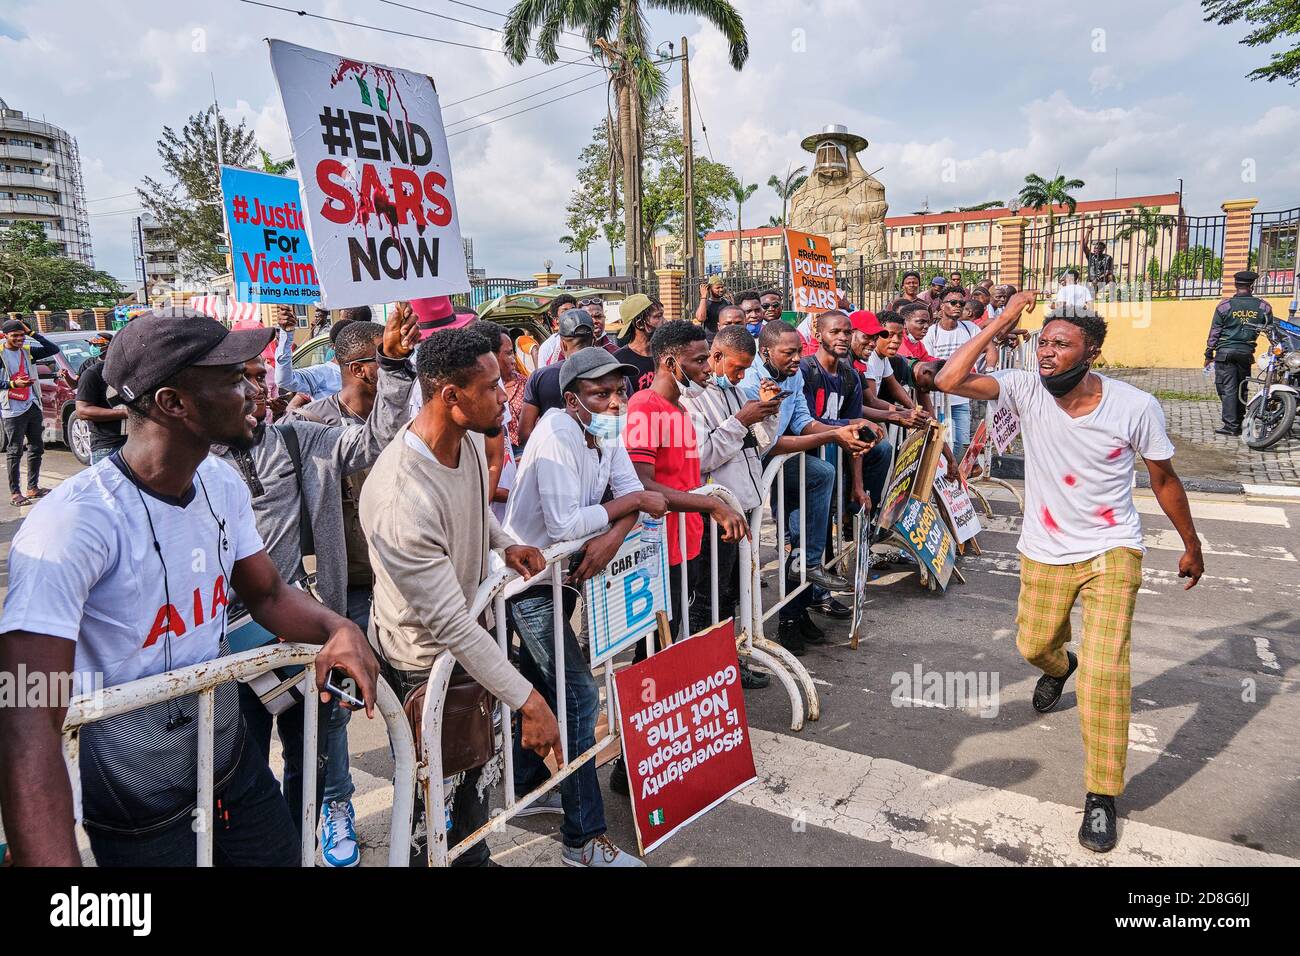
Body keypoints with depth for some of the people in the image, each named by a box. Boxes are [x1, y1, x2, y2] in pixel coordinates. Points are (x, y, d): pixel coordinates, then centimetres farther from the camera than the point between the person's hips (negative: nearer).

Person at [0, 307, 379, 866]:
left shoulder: (222, 485, -6)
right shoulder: (73, 523, -28)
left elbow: (267, 594, 5)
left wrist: (337, 628, -16)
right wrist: (54, 860, -46)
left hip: (232, 757, 6)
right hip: (137, 810, -6)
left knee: (284, 855, 18)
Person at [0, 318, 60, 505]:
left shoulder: (28, 351, 9)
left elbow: (53, 349, 5)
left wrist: (32, 333, 0)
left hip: (33, 407, 7)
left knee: (37, 448, 13)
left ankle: (33, 488, 24)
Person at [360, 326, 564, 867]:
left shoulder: (470, 437, -10)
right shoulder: (403, 497, -38)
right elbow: (451, 625, -33)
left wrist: (503, 543, -4)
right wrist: (529, 704, -30)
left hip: (467, 631, 8)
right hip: (420, 659, -8)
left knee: (477, 767, 25)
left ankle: (474, 858, 47)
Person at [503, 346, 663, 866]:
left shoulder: (606, 431, 0)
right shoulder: (556, 433, -25)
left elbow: (634, 494, -3)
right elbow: (564, 523, -31)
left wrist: (611, 538, -23)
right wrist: (631, 502, -21)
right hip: (528, 578, -9)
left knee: (542, 685, 21)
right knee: (580, 697, -8)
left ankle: (527, 787, 41)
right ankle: (584, 839, 3)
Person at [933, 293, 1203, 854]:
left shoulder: (1135, 406, -17)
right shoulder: (1027, 390, -14)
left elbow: (1164, 480, -2)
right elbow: (949, 381, -27)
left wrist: (1192, 547, 8)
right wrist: (1002, 323, -24)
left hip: (1111, 552, -3)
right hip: (1044, 553, 3)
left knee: (1103, 670, -13)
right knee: (1033, 646, 19)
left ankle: (1102, 797, 4)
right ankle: (1059, 668, 60)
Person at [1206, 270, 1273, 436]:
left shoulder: (1224, 305, -4)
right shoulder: (1263, 306, 2)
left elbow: (1214, 332, -2)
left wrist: (1209, 354, 4)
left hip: (1225, 352, -3)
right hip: (1246, 352, 3)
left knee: (1228, 389, -2)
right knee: (1241, 389, 13)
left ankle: (1231, 424, -7)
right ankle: (1239, 424, 19)